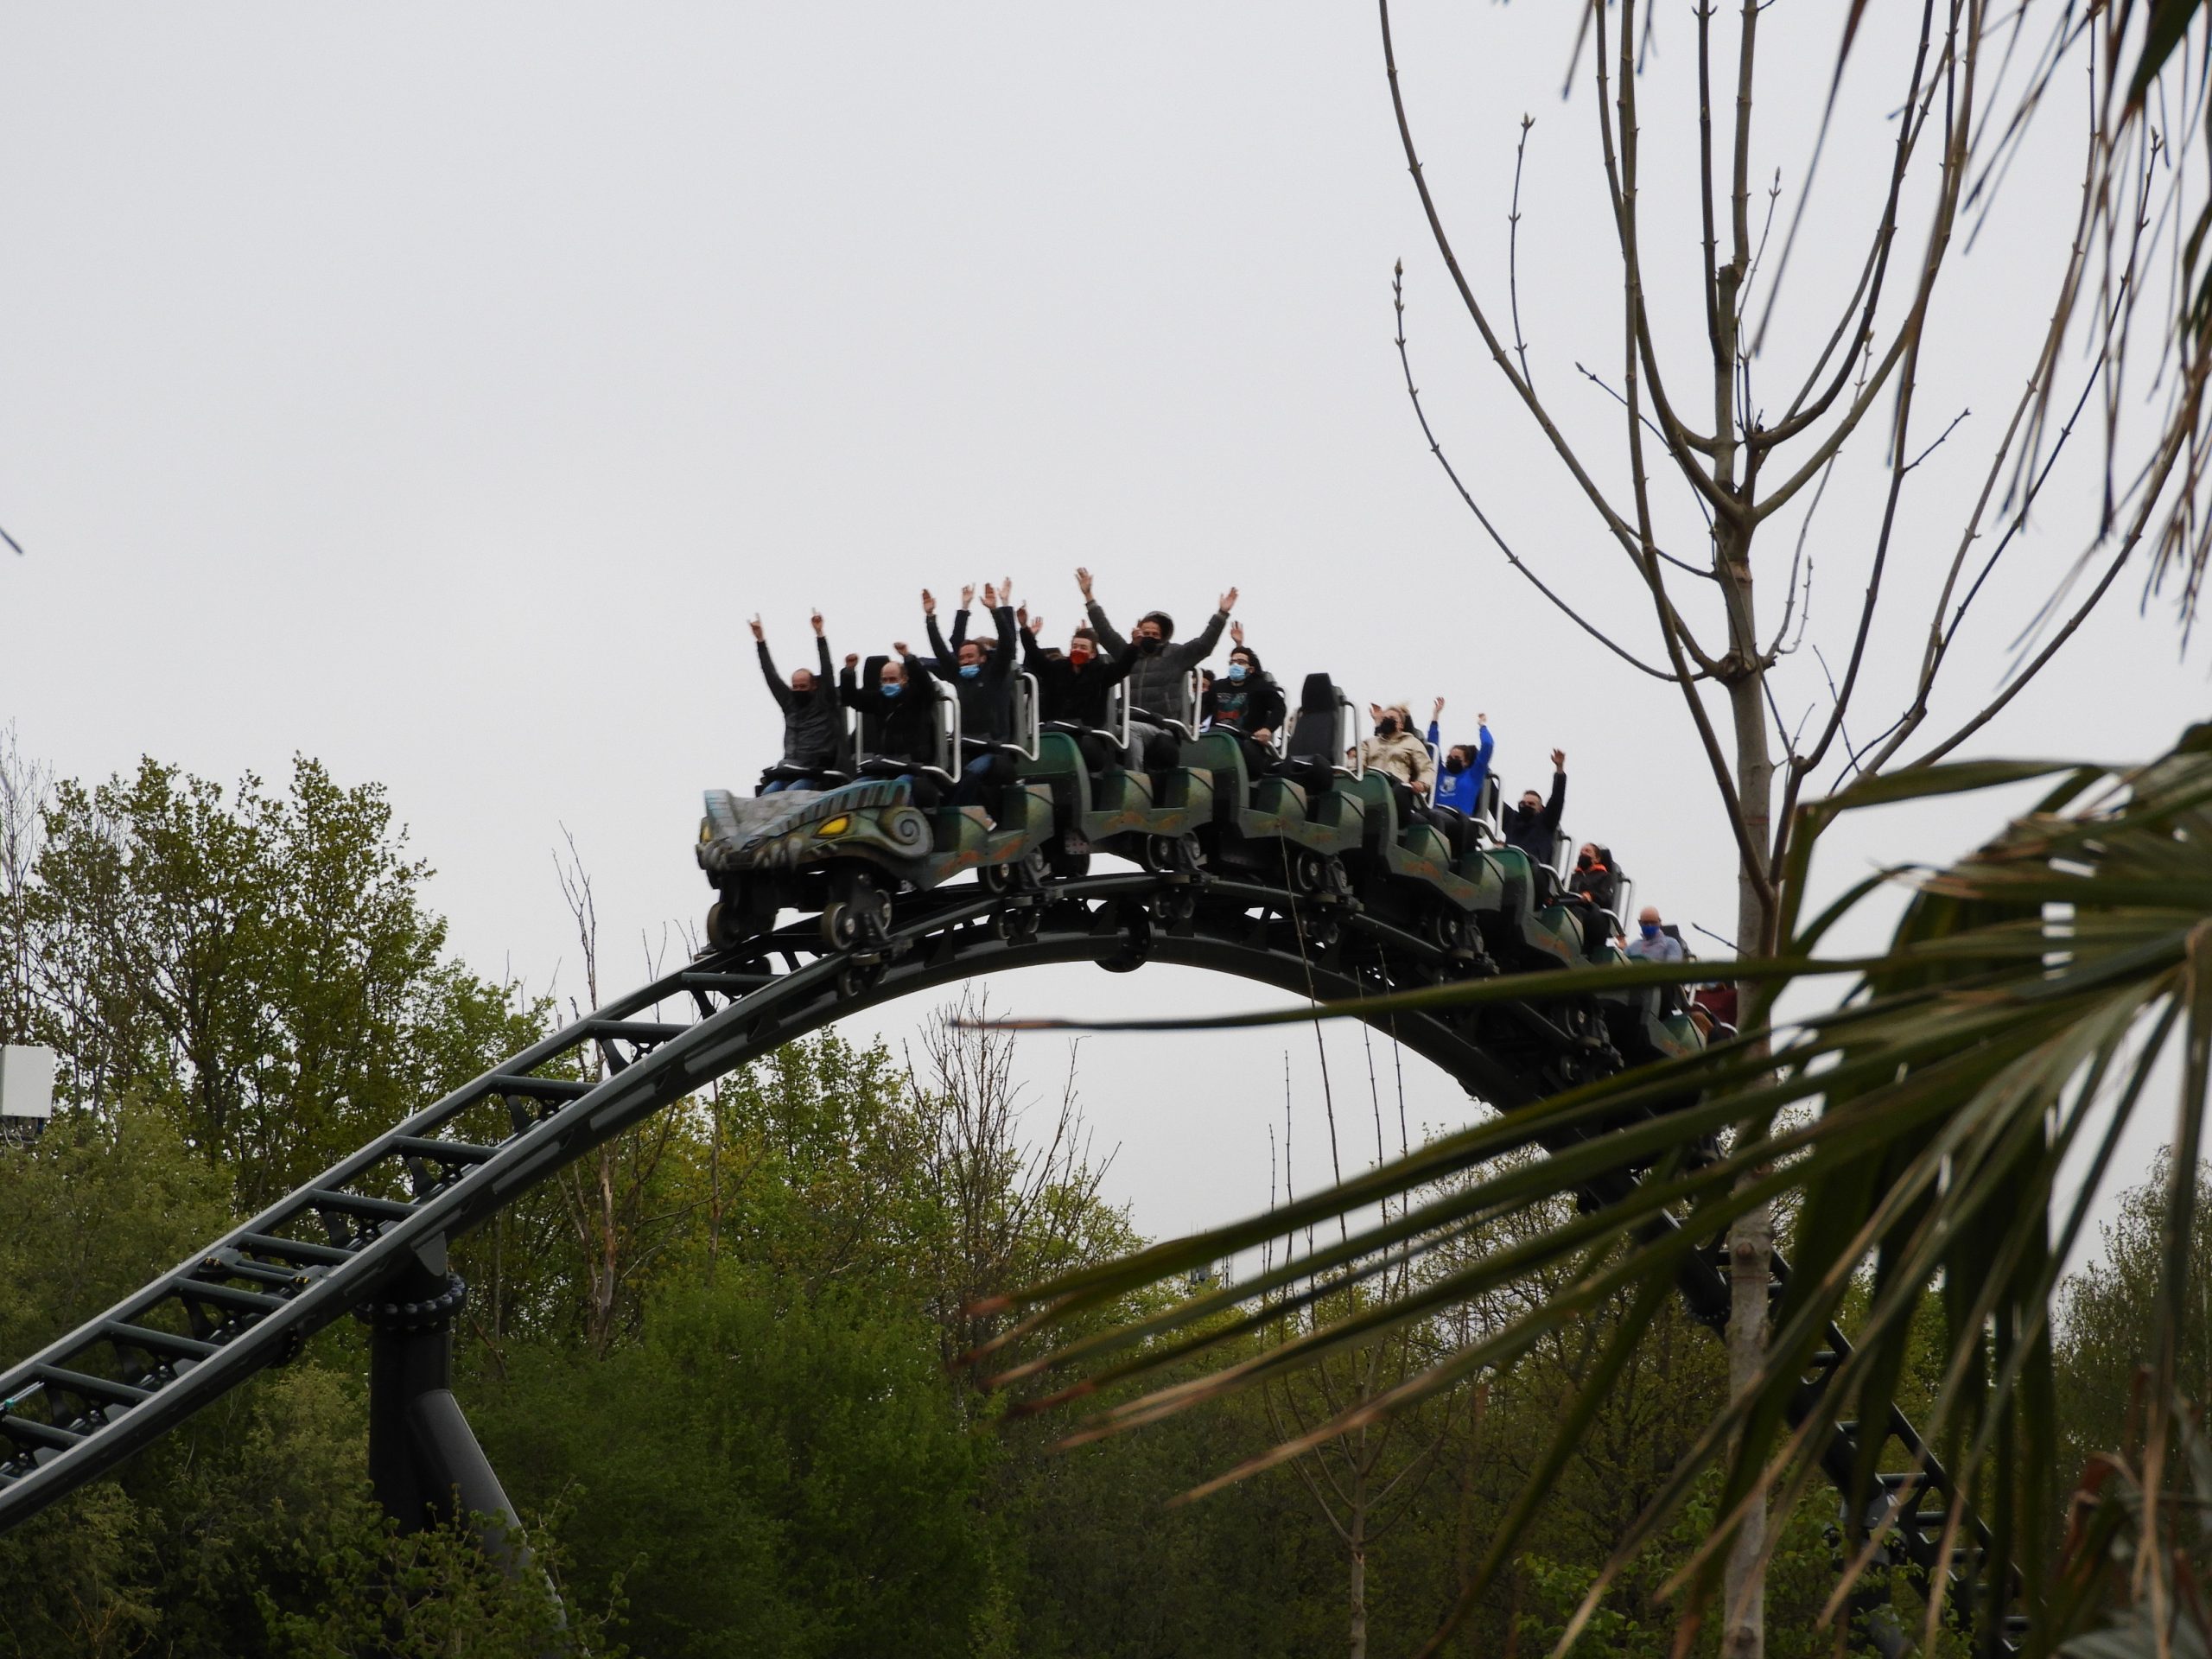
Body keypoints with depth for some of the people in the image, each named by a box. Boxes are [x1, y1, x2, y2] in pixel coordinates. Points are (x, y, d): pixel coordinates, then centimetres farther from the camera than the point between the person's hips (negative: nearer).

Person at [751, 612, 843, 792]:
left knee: (791, 792, -32)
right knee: (768, 792, -24)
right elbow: (771, 676, 23)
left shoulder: (823, 703, 8)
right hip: (788, 771, 4)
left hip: (815, 773, -4)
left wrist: (819, 634, -6)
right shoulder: (789, 703, 21)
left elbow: (827, 671, 0)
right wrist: (760, 640, 21)